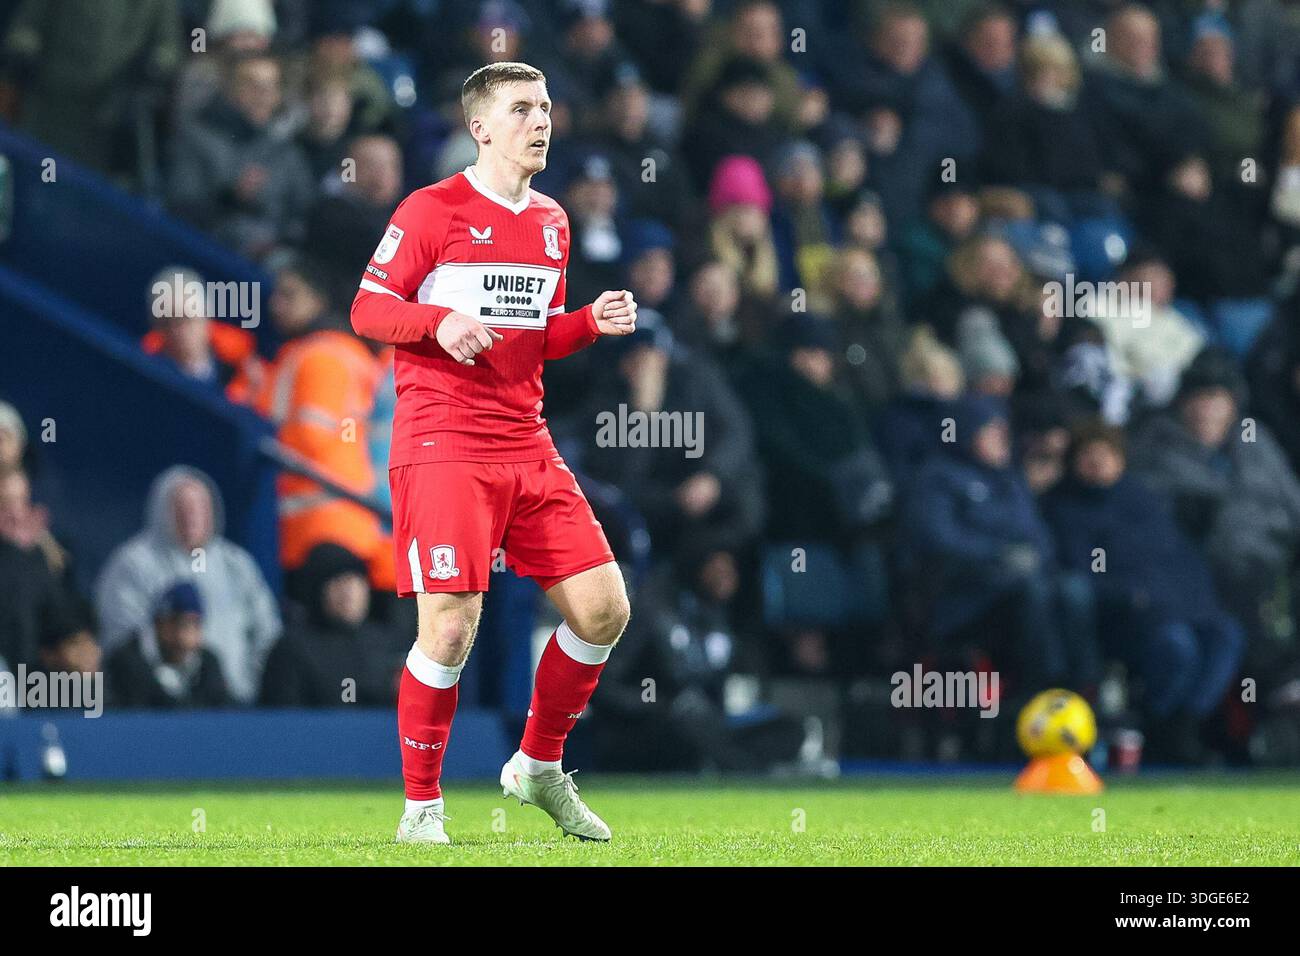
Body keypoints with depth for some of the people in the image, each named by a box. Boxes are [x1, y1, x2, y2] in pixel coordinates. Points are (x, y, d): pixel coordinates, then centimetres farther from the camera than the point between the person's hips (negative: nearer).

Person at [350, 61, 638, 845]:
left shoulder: (552, 222, 16)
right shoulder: (433, 211, -5)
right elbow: (368, 309, -5)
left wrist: (593, 322, 5)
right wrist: (440, 322, -22)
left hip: (526, 446, 7)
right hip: (443, 447, -7)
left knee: (603, 608, 1)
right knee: (452, 627, -14)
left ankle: (540, 768, 21)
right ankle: (422, 805, 3)